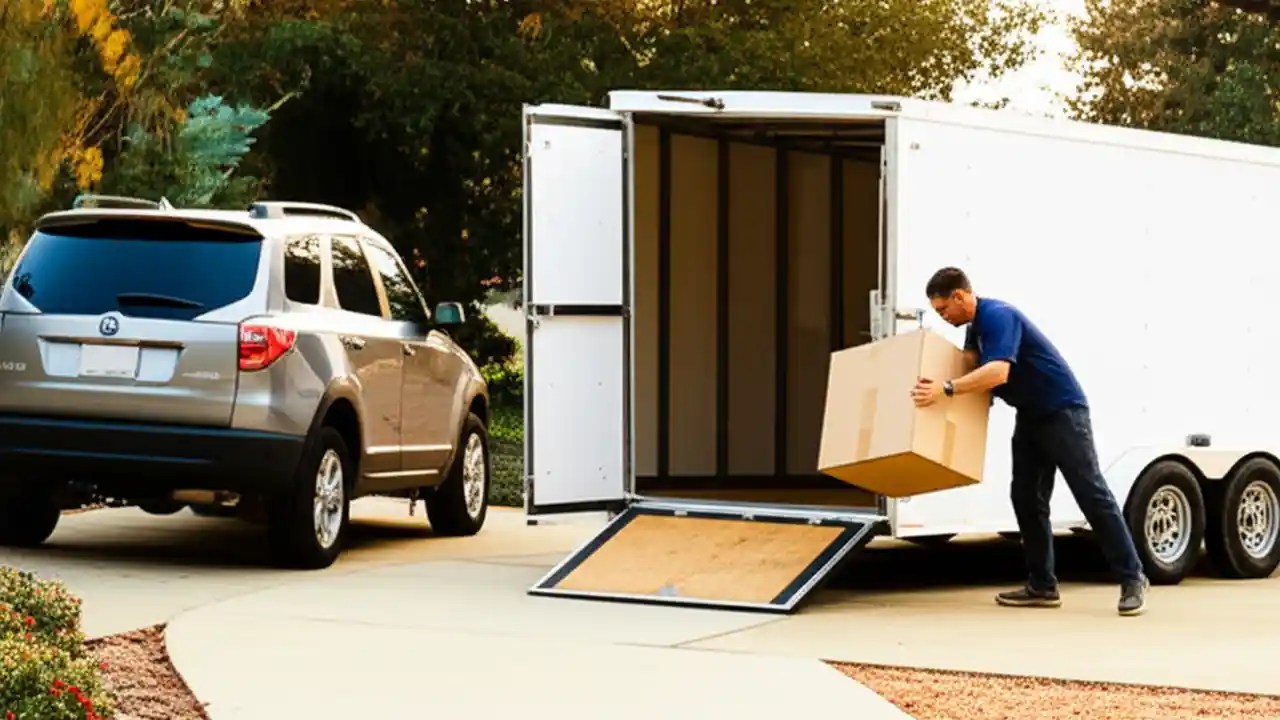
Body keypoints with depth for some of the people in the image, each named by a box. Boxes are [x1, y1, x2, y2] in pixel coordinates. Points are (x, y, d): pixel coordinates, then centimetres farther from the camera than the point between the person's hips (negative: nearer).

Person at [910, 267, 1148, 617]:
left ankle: (1132, 579, -7)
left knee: (1091, 492, -10)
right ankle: (1042, 585, 6)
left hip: (1062, 410, -10)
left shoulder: (998, 316, -22)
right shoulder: (975, 325, 11)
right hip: (1030, 415, 10)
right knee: (1026, 497, 4)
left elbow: (998, 372, -36)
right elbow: (969, 365, 11)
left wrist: (947, 389, -43)